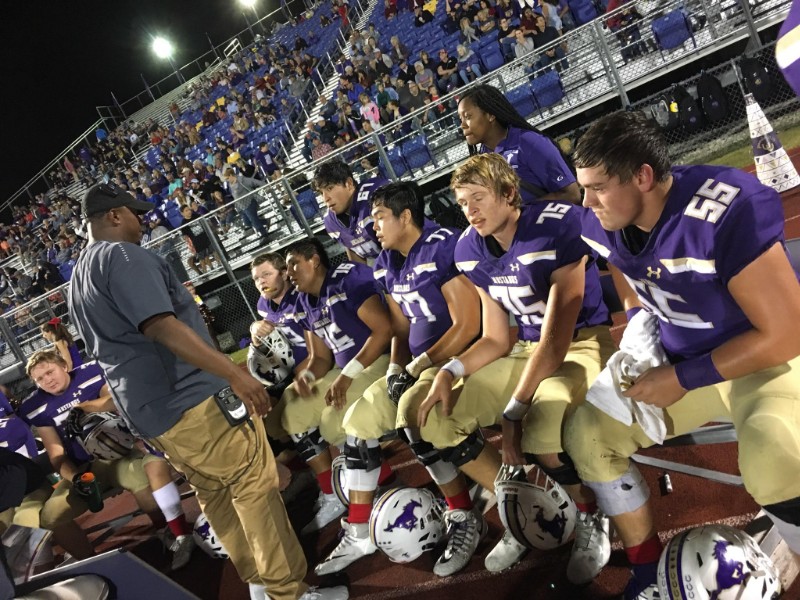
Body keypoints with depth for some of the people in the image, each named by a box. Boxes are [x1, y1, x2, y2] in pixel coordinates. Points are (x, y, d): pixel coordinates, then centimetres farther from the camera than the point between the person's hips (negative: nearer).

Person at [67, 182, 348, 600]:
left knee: (214, 493, 16)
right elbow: (160, 327, -26)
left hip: (146, 411, 10)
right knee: (254, 484, -3)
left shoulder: (77, 281, 20)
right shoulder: (124, 255, -13)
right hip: (188, 401, -10)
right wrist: (234, 373, -29)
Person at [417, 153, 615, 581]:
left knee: (539, 424, -37)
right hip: (527, 351, 7)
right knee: (437, 421, -6)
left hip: (584, 342, -6)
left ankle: (591, 517, -3)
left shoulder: (556, 225, -21)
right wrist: (449, 372, -13)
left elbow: (557, 337, -23)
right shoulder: (471, 250, -1)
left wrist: (513, 411, -26)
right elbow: (496, 339, 5)